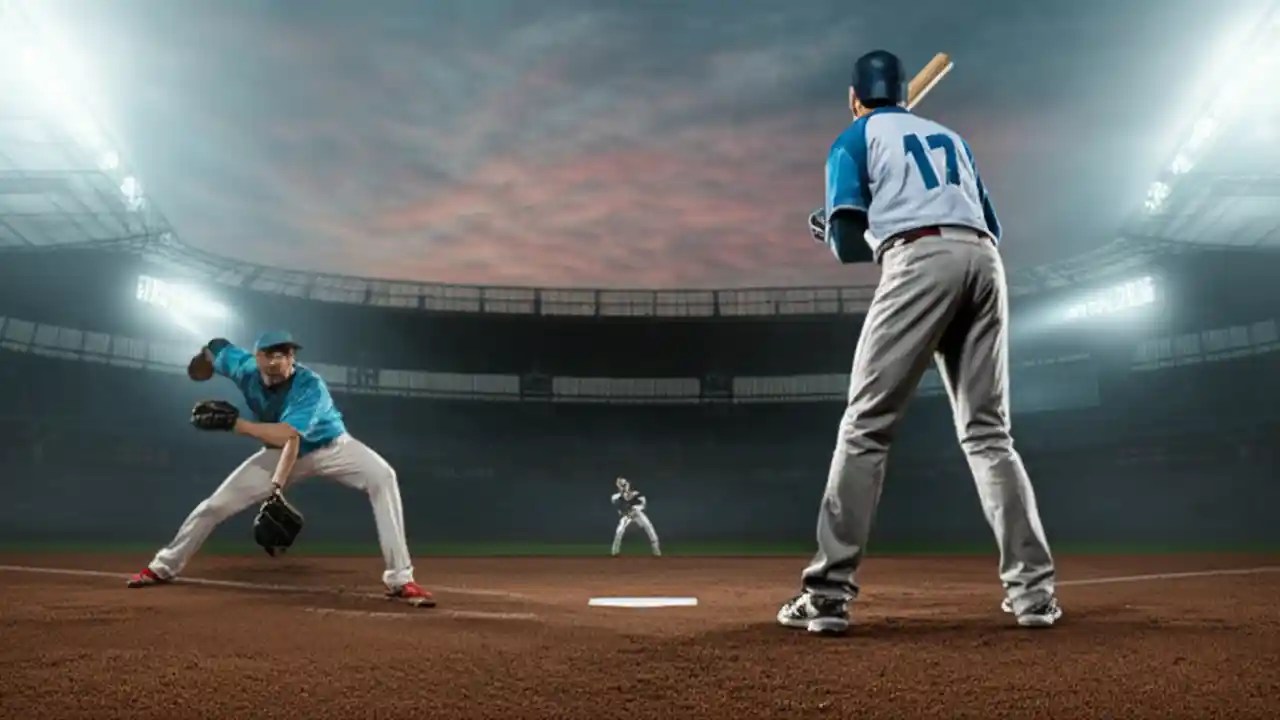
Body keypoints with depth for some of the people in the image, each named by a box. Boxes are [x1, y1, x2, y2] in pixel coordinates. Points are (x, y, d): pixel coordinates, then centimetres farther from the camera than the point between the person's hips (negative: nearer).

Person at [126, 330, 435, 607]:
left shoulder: (309, 386, -34)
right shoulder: (245, 369, -18)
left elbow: (288, 435, -46)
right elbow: (218, 347, 4)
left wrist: (234, 423, -49)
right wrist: (204, 355, 25)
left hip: (331, 447, -4)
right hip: (280, 452, 5)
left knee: (383, 477, -32)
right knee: (217, 503, 2)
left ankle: (400, 580, -32)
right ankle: (163, 567, 29)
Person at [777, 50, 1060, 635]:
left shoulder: (855, 140, 16)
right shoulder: (950, 137, 32)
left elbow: (849, 247, 3)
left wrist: (829, 228, 25)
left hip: (920, 262, -5)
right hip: (983, 260, 6)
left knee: (865, 426, -6)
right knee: (988, 433, 9)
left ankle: (829, 591, -9)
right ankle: (1033, 587, 3)